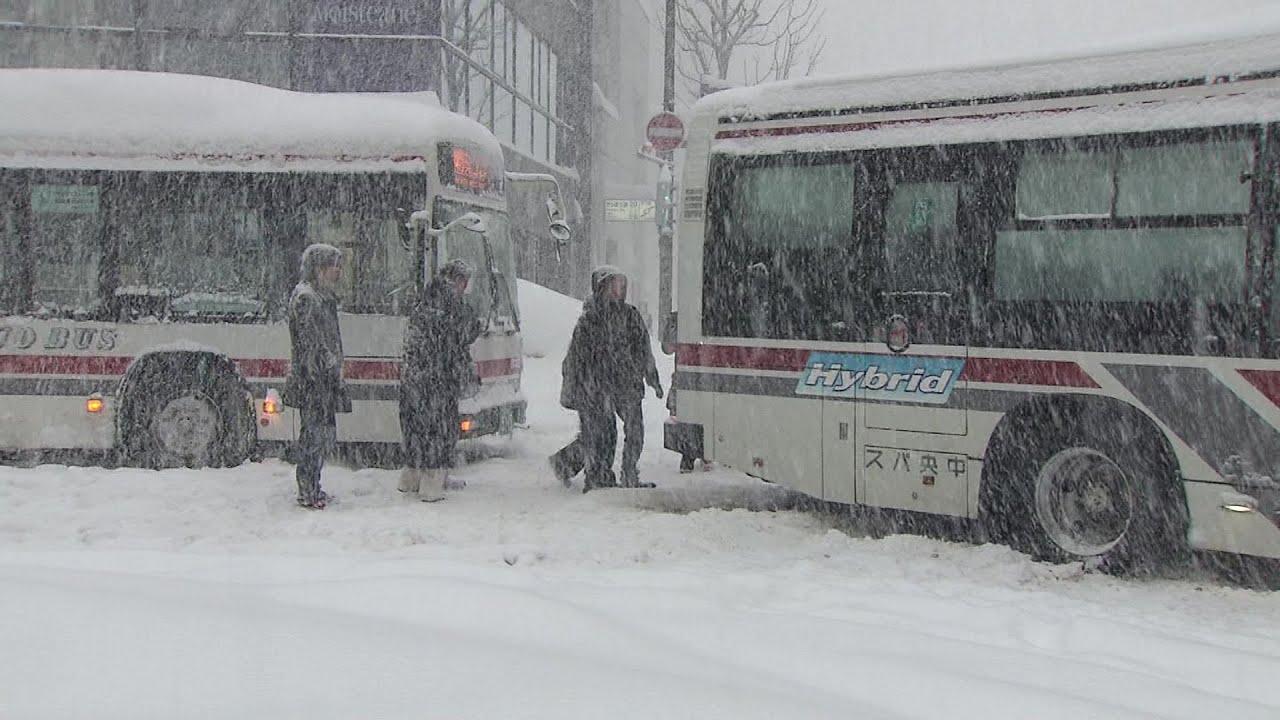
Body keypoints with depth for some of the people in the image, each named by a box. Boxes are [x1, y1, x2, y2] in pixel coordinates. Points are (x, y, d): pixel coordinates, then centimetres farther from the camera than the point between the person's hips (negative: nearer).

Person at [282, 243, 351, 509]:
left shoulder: (323, 296, 17)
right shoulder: (305, 297, -14)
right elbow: (308, 343, -19)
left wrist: (335, 375, 21)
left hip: (325, 377, 10)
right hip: (313, 379, -10)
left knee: (325, 432, 14)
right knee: (315, 432, -5)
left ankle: (312, 488, 22)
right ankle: (307, 493, 1)